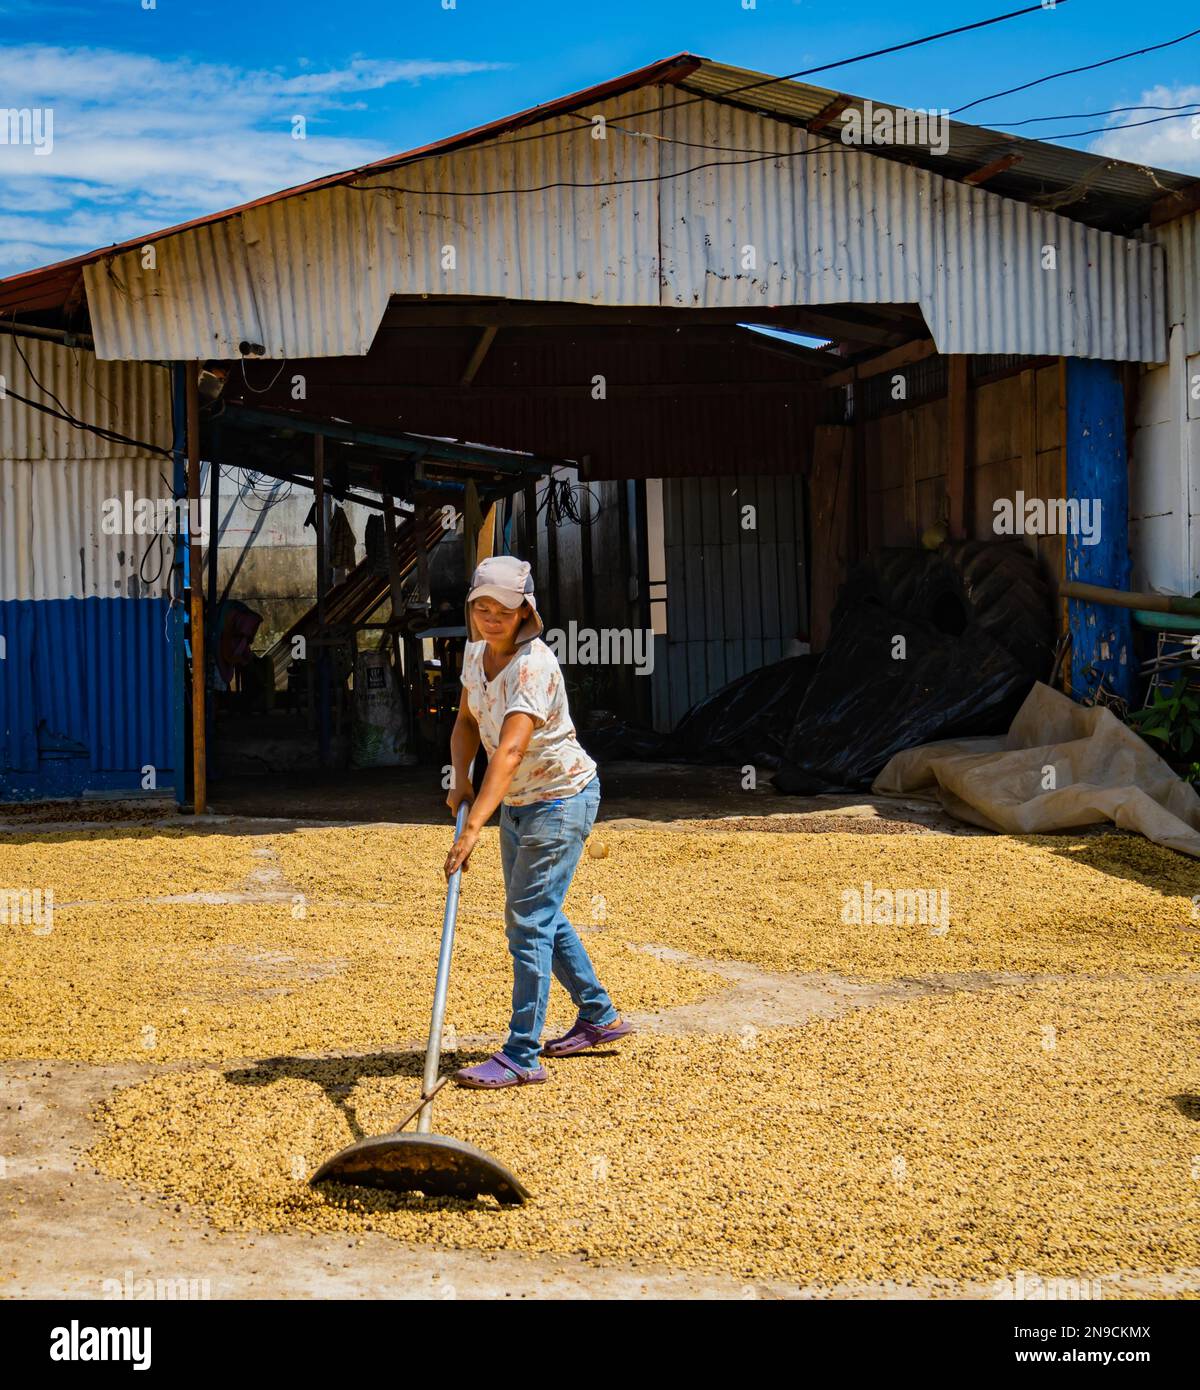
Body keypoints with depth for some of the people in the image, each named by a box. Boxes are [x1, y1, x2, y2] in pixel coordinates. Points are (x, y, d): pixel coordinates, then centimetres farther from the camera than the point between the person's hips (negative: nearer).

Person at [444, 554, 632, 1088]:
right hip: (517, 803, 9)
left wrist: (472, 829, -47)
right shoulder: (476, 653, -2)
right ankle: (599, 1016, 36)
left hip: (561, 798, -9)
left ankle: (522, 1056, -7)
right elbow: (466, 723, 11)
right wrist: (460, 779, -9)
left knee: (528, 923, -12)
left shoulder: (534, 667, -28)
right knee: (539, 917, 19)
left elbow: (509, 752, -39)